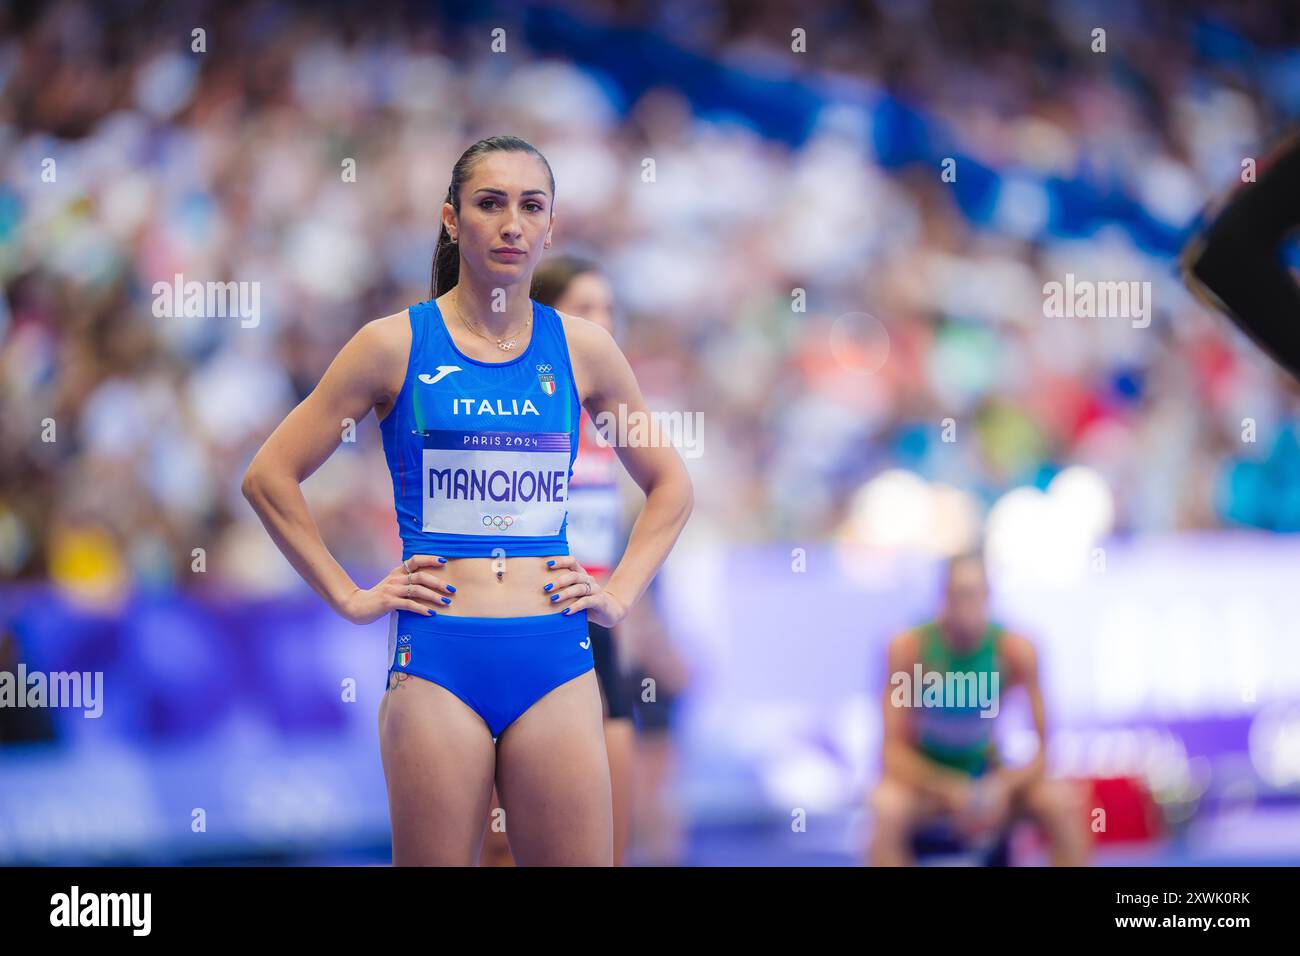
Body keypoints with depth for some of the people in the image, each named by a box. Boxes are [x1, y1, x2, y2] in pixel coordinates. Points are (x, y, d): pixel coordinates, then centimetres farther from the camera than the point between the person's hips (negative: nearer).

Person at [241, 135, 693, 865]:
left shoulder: (581, 349, 8)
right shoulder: (396, 345, 1)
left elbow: (670, 485, 22)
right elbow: (270, 476, 5)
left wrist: (620, 595, 10)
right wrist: (349, 598, 1)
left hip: (555, 665, 2)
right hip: (438, 661, -2)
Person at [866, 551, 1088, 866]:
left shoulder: (1015, 651, -13)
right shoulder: (909, 648, -18)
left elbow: (1040, 749, -10)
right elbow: (894, 751, -17)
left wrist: (1002, 786, -31)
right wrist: (952, 791, -32)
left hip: (992, 780, 2)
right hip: (927, 778, -2)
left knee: (1061, 801, -26)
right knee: (887, 809, -36)